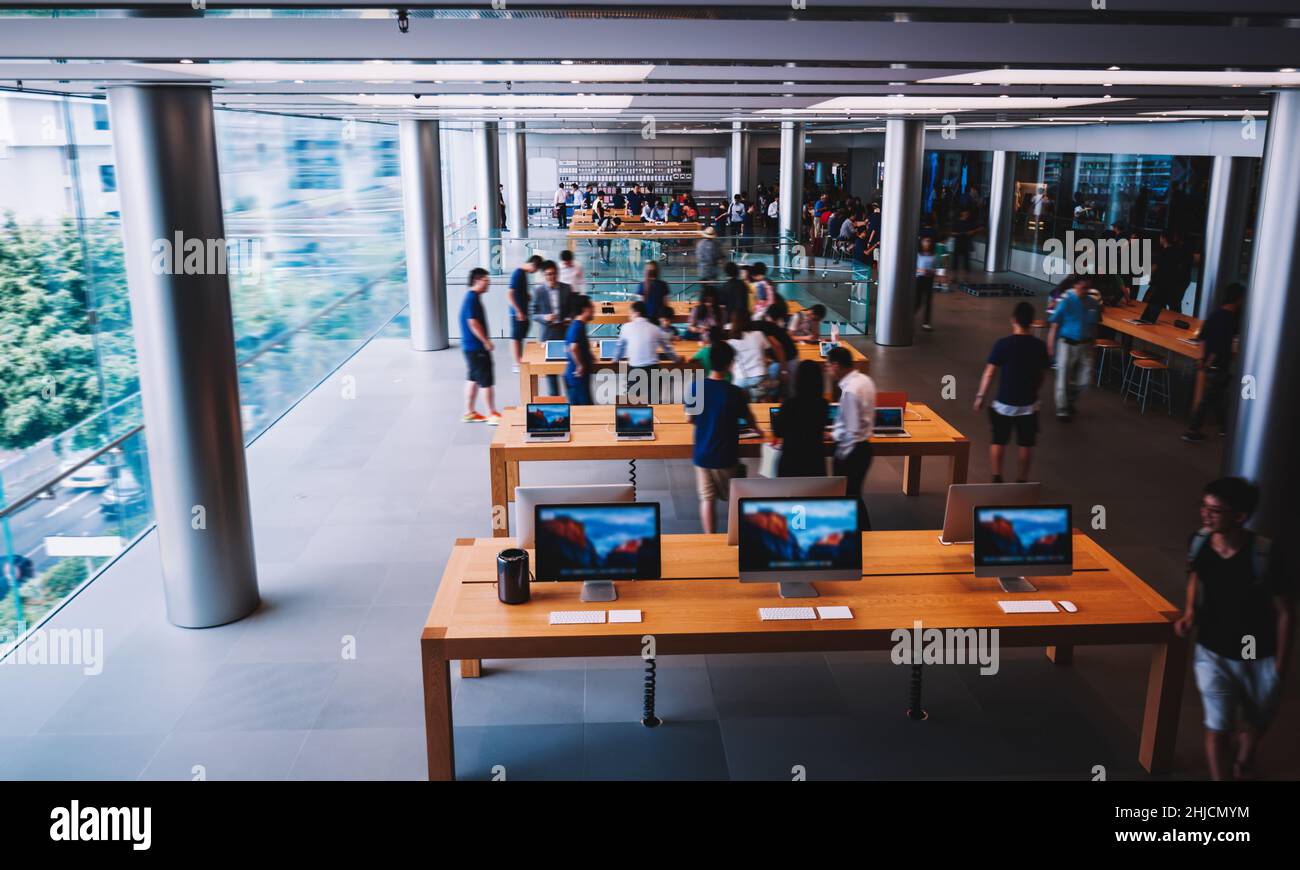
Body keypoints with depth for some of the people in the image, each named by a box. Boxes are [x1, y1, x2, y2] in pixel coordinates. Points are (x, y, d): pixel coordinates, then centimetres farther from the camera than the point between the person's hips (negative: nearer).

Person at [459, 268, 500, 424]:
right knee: (486, 381, -4)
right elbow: (473, 323, -23)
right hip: (476, 347, -10)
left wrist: (484, 341, 18)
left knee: (473, 379, 14)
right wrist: (486, 342, -17)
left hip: (472, 346, 10)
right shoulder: (472, 298, -18)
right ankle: (492, 415, 2)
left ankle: (469, 413, 20)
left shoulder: (473, 297, 13)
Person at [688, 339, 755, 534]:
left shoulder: (696, 388, -8)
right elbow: (750, 421, -1)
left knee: (707, 499, 7)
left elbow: (691, 419, 5)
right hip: (726, 457, -2)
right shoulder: (734, 392, -16)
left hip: (702, 454, 2)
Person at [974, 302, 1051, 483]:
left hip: (1004, 403, -2)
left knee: (998, 442, 13)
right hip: (1028, 404, 2)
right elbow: (1042, 375, 5)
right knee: (1025, 444, 12)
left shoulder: (1003, 344, -13)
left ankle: (997, 478, 16)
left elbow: (989, 373, -11)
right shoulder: (1040, 346, -5)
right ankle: (1022, 481, 19)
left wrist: (980, 396, -2)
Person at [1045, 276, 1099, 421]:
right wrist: (1050, 348, -11)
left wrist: (1093, 345, 13)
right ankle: (1062, 410, 15)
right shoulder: (1066, 302, -11)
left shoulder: (1093, 303, 1)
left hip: (1085, 345, 4)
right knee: (1063, 379, 2)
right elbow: (1054, 326, -9)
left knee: (1083, 379, 9)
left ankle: (1070, 402, 34)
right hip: (1067, 344, -4)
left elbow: (1094, 326, 12)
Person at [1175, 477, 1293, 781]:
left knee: (1255, 722, 25)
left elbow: (1284, 612, -14)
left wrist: (1280, 665, -9)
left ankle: (1243, 762, 57)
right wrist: (1190, 612, -8)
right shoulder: (1199, 543, -17)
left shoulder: (1265, 556, -28)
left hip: (1259, 658, -1)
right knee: (1217, 729, -1)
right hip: (1212, 653, 1)